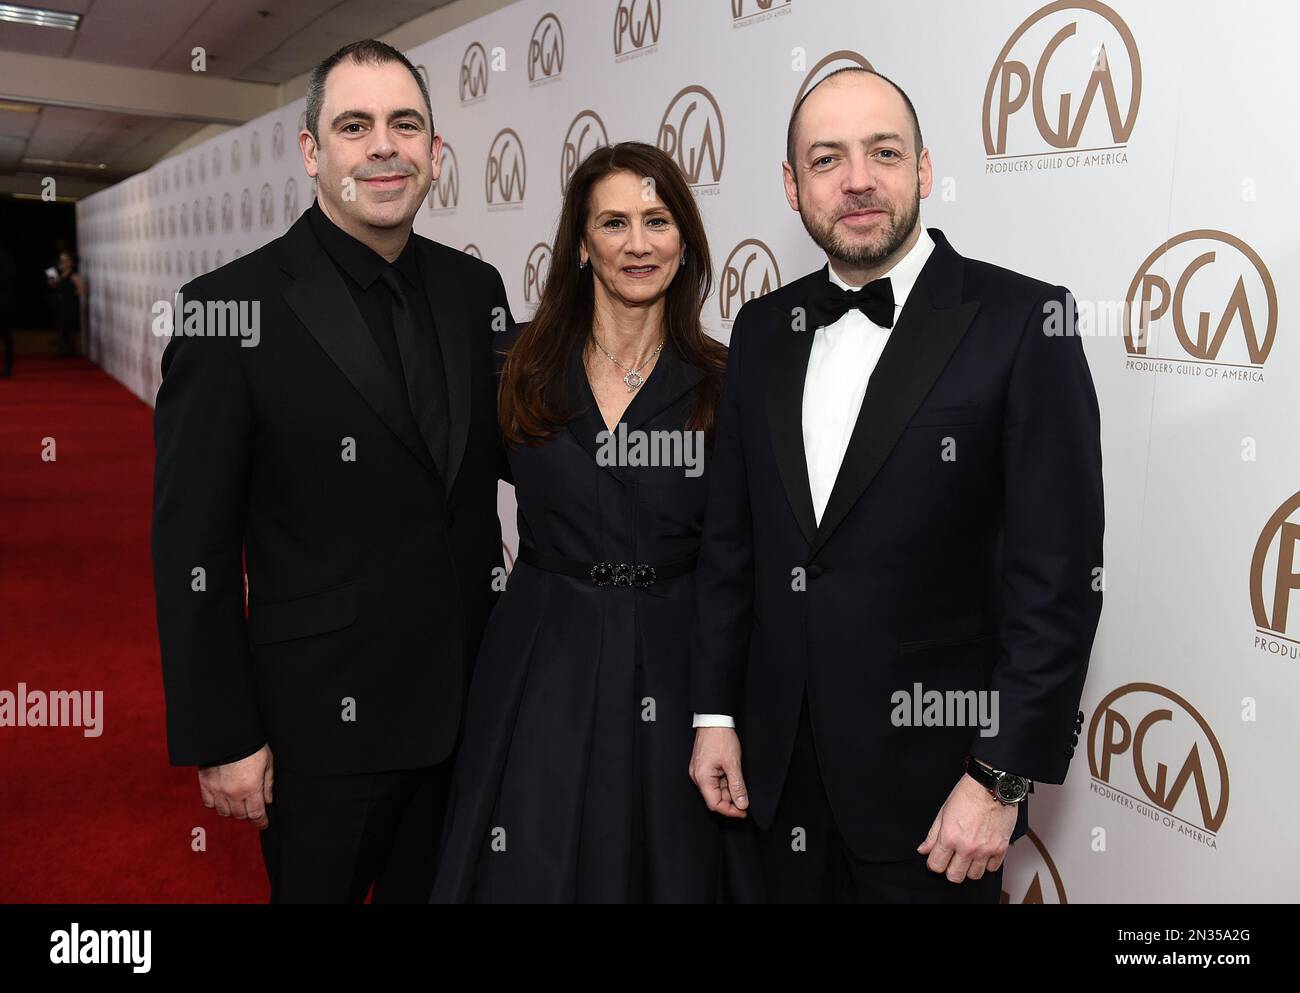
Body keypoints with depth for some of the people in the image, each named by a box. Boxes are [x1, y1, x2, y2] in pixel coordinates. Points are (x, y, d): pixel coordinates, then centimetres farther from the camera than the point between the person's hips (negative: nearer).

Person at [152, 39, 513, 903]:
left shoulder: (475, 288, 2)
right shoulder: (233, 308, -13)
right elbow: (193, 547, -12)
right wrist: (221, 738, -10)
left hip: (469, 698, 5)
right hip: (324, 721, -4)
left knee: (437, 887, 23)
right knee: (319, 886, 17)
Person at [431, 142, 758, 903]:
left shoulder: (721, 385, -3)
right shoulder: (520, 369, -1)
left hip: (672, 672, 0)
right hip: (543, 668, 1)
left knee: (671, 872, 14)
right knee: (532, 873, 11)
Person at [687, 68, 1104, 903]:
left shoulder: (1022, 322, -12)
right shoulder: (763, 329, 4)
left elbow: (1058, 573, -13)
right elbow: (731, 533, 7)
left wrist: (1004, 777, -14)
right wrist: (714, 712, 6)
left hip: (931, 765, -4)